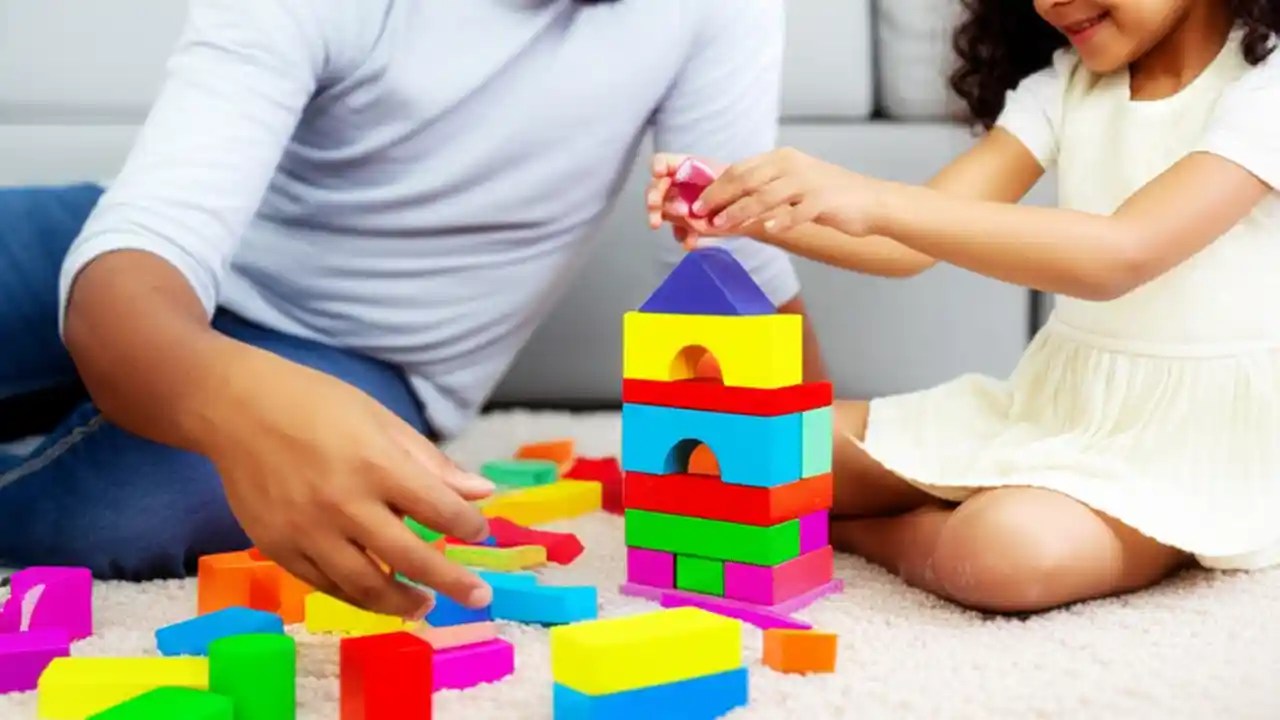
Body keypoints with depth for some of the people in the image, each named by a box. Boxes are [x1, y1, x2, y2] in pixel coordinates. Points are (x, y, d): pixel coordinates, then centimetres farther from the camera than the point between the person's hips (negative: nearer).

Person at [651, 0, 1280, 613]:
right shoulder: (1063, 84, 7)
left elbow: (1123, 253, -30)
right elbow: (915, 238, -2)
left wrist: (876, 202, -39)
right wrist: (754, 208, -21)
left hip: (1201, 434, -5)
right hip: (1054, 403, 6)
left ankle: (848, 528, -8)